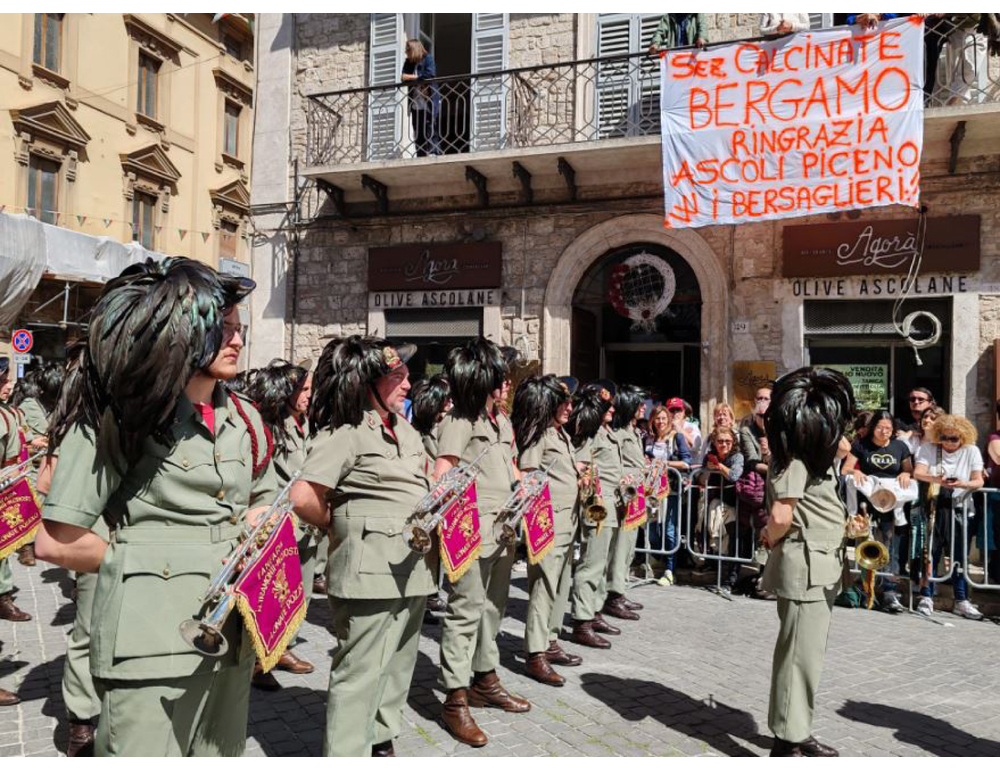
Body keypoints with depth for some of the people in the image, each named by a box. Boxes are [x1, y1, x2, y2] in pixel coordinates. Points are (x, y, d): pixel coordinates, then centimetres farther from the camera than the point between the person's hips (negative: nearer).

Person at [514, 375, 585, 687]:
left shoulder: (562, 433, 18)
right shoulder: (538, 432, -9)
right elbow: (526, 476, -13)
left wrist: (578, 472, 11)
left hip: (568, 520, 9)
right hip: (548, 520, -9)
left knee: (562, 583, 13)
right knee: (545, 584, -8)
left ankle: (550, 642, 24)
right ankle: (536, 655, -3)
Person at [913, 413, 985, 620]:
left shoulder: (971, 451, 7)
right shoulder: (928, 448, 2)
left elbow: (979, 480, 2)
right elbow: (918, 473, -9)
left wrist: (964, 484, -21)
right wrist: (936, 479, -29)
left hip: (961, 508, 1)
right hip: (934, 506, -1)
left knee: (960, 555, 2)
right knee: (931, 551, -3)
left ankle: (961, 601, 9)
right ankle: (926, 597, 4)